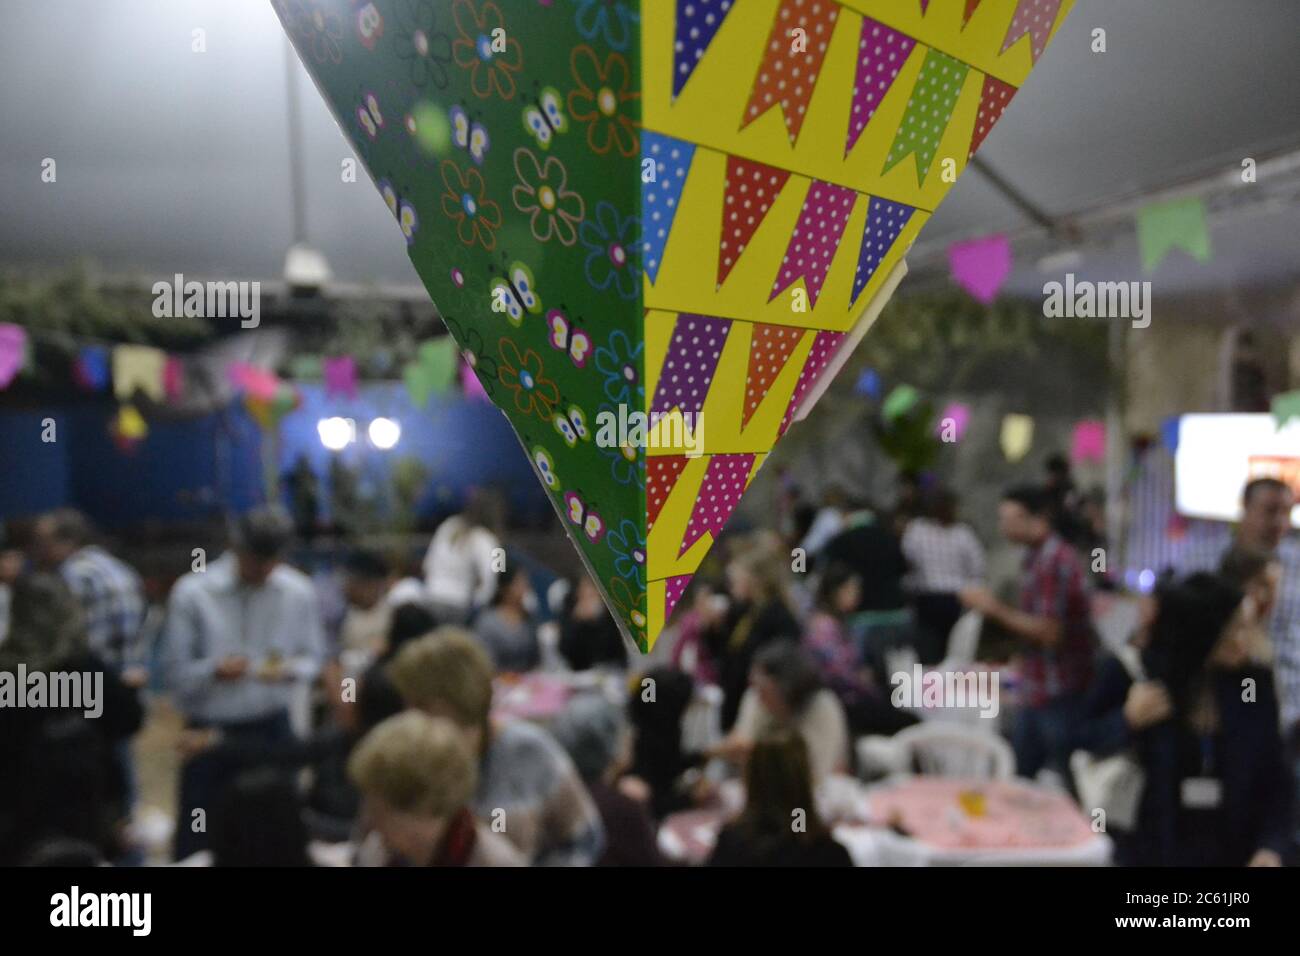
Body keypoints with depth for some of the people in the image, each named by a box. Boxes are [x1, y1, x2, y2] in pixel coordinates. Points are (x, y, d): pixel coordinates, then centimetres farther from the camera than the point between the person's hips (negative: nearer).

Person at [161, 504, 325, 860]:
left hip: (272, 729, 2)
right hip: (210, 732, -2)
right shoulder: (191, 593, -12)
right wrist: (214, 670, -28)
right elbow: (175, 670, -9)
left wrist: (290, 670, -18)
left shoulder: (299, 591, -6)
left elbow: (313, 657, 3)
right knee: (196, 839, 7)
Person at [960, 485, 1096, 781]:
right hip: (1037, 690, 9)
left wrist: (997, 609, -16)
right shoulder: (1035, 557, 11)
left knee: (1064, 785, 2)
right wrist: (990, 607, 8)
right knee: (1018, 776, 15)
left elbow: (1049, 632, -22)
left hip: (1061, 693, -9)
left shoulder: (1055, 561, -18)